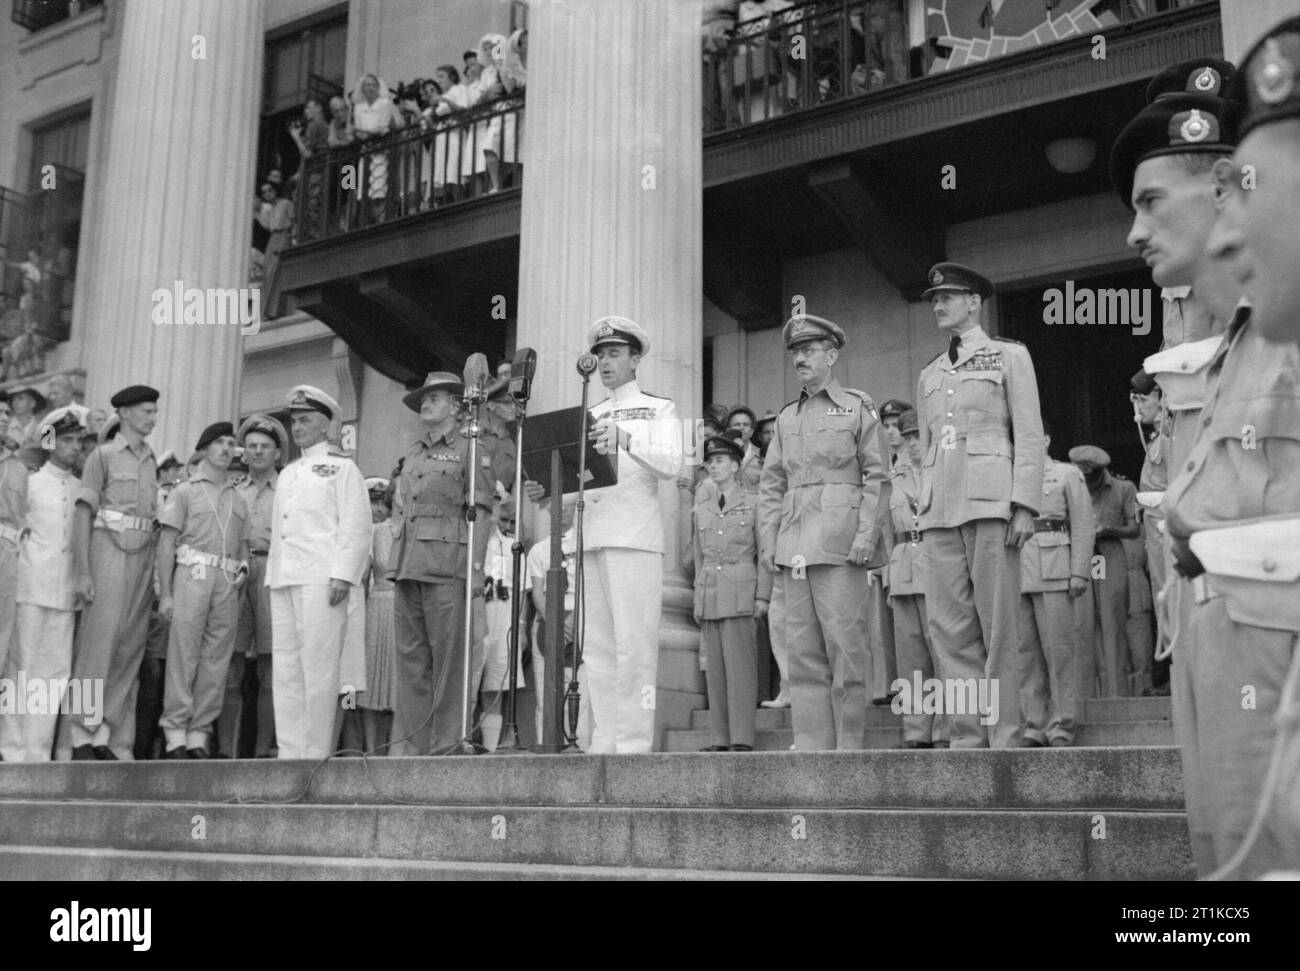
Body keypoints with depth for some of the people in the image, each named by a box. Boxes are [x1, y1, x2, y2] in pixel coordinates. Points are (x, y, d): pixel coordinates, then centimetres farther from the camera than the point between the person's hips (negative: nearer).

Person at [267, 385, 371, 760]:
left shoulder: (341, 467, 4)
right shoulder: (287, 474, 24)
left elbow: (355, 526, -5)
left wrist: (342, 574, -14)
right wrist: (272, 575, 15)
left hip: (321, 579, -7)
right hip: (283, 581, 7)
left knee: (319, 668, -8)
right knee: (285, 669, 4)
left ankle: (317, 753, -4)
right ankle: (290, 751, 7)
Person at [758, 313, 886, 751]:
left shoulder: (859, 408, 7)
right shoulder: (786, 418, 19)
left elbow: (877, 477, 0)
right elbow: (771, 484, 18)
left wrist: (866, 534, -10)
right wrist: (769, 541, 8)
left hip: (839, 543, -5)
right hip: (794, 545, 5)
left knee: (845, 642, -7)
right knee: (802, 648, 3)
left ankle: (850, 745, -1)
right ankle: (811, 745, 6)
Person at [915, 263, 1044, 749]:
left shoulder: (1009, 356, 8)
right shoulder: (929, 374, 22)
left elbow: (1029, 436, 1)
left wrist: (1024, 505, -9)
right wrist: (923, 512, 14)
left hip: (991, 502, -5)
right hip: (940, 509, 5)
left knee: (997, 626, -4)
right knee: (950, 628, 1)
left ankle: (1004, 739, 1)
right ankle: (967, 737, 5)